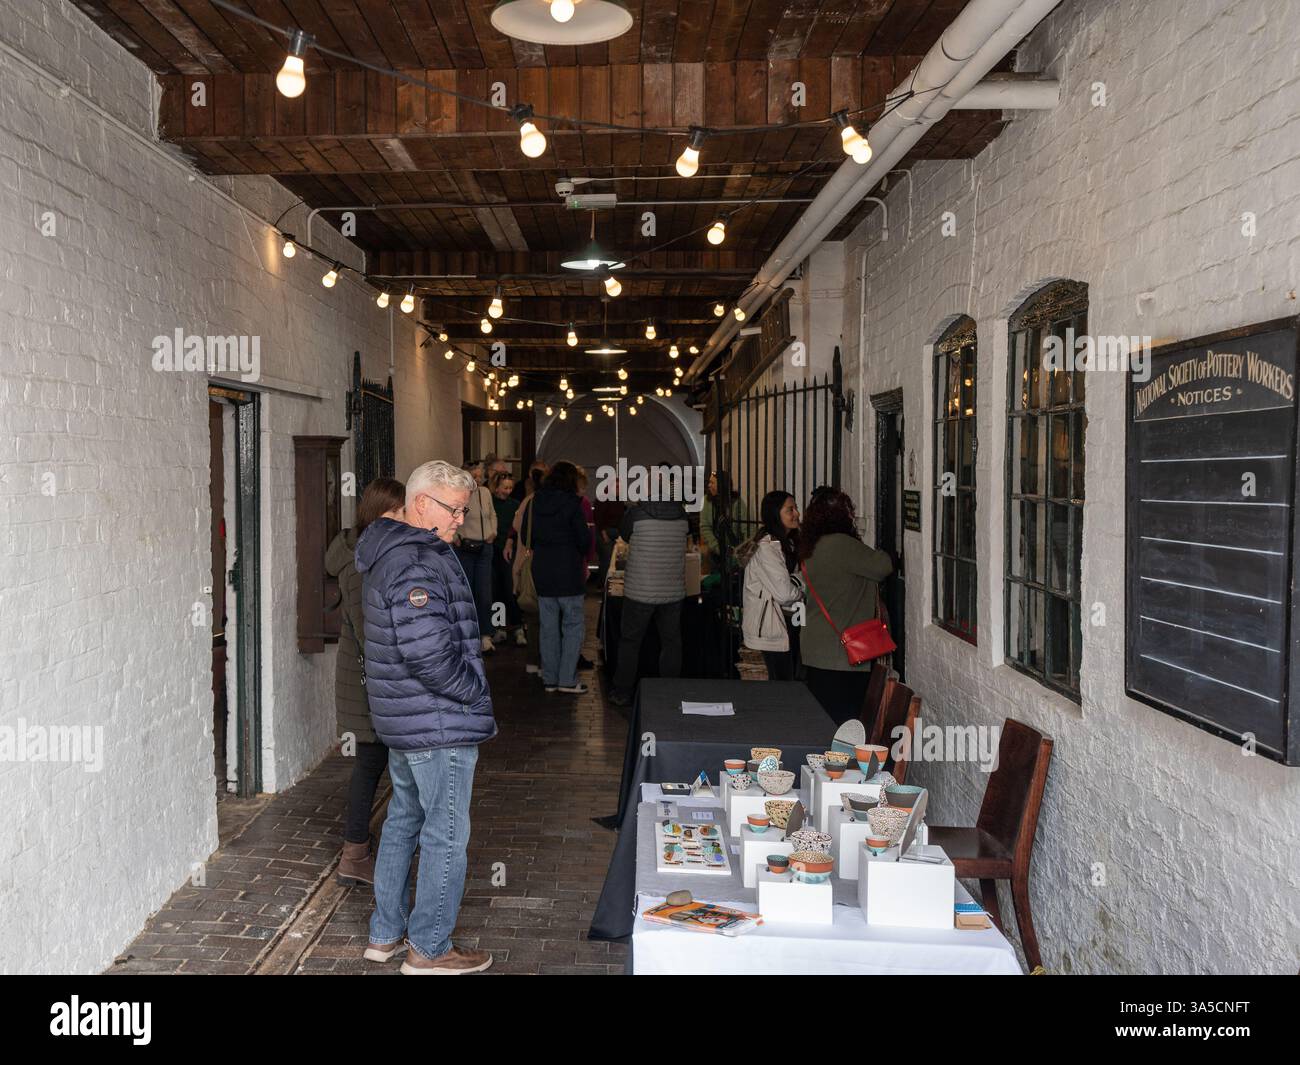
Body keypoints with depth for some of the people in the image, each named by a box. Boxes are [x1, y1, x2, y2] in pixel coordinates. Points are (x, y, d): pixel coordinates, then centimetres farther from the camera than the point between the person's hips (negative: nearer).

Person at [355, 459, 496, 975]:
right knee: (446, 836, 2)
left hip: (400, 719, 11)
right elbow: (427, 651, -29)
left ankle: (385, 933, 33)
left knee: (403, 821, 21)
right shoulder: (417, 562, -22)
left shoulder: (386, 553, 12)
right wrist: (476, 691, -14)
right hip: (438, 723, -11)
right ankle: (429, 950, 15)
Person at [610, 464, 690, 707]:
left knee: (630, 641, 11)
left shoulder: (637, 512, -12)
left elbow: (624, 535, 7)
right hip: (673, 591, 2)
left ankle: (622, 693, 16)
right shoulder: (682, 514, -4)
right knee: (671, 642, 12)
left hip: (640, 591, -2)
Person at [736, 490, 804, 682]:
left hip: (789, 622, 10)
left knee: (790, 680, 14)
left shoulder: (788, 543, 12)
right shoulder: (766, 548, -20)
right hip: (773, 626, -10)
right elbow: (785, 594, -23)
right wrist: (802, 588, -4)